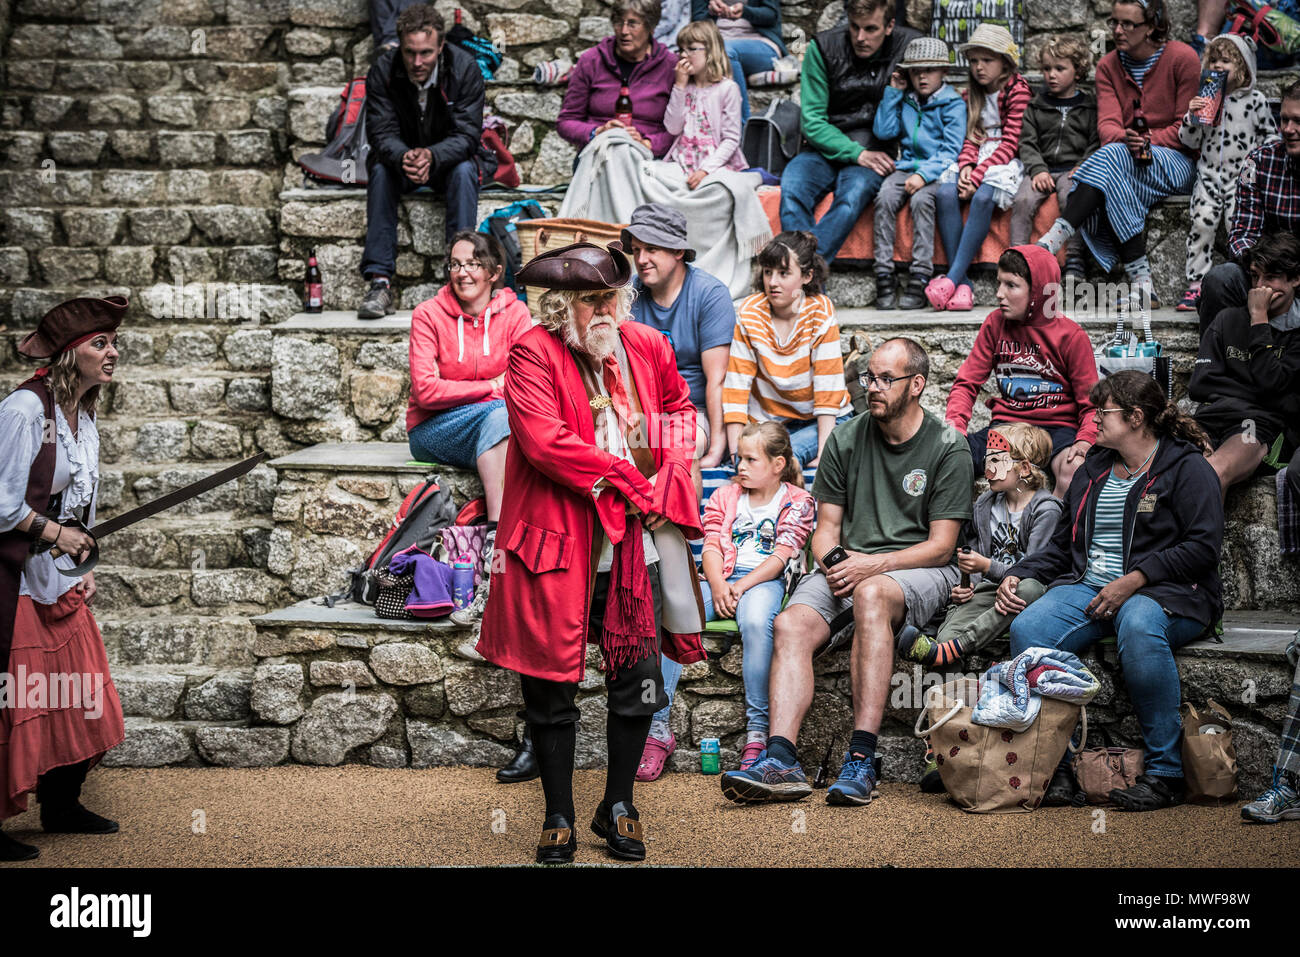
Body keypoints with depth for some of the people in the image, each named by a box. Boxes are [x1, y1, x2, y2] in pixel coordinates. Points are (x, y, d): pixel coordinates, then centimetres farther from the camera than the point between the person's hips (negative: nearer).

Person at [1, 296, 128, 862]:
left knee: (79, 697, 14)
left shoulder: (84, 416, 11)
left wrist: (83, 564, 9)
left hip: (61, 581, 9)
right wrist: (54, 533, -12)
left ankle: (62, 807, 29)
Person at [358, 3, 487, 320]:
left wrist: (432, 156, -45)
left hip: (447, 159, -1)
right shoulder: (382, 72, -17)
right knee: (380, 170, -30)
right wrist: (403, 158, -45)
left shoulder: (465, 68, -19)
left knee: (464, 170, -33)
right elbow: (381, 133, -21)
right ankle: (380, 282, -34)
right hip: (400, 159, 1)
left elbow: (466, 136, -23)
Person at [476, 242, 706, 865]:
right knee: (551, 690, 5)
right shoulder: (534, 353, -9)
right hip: (558, 544, -4)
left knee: (639, 681, 4)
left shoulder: (646, 347, 7)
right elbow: (542, 440, -21)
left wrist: (668, 476, 7)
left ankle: (618, 807, 23)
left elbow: (678, 405, 25)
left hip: (635, 544, 4)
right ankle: (558, 820, 19)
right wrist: (628, 483, -16)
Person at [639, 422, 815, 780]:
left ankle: (758, 731, -33)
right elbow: (712, 548, 9)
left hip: (762, 580, -4)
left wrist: (740, 587, -15)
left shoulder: (796, 501, 8)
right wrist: (718, 586, -11)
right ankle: (657, 729, -25)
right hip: (719, 578, 4)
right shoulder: (725, 496, 20)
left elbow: (780, 557, -3)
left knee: (755, 621, -40)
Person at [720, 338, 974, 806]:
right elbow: (826, 529, 13)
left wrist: (873, 565, -18)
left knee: (871, 595, -39)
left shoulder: (949, 449, -1)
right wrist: (835, 561, -10)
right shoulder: (845, 439, 10)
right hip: (848, 568, 4)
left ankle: (861, 758, -41)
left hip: (919, 571, -4)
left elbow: (940, 547, -6)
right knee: (790, 624, -26)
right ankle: (781, 759, -37)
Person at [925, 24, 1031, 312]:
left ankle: (952, 277, -41)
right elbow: (970, 138, 13)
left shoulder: (1018, 90, -2)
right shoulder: (972, 94, 19)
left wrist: (978, 174, -20)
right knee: (945, 192, -27)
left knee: (982, 197, -37)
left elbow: (1011, 143, -10)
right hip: (976, 161, 5)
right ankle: (963, 285, -33)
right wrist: (966, 166, -10)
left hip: (1006, 162, -5)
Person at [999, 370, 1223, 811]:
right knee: (1027, 628, -26)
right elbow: (1063, 545, 26)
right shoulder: (1093, 471, 23)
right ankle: (1055, 766, -22)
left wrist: (1133, 580, -18)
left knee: (1139, 628, -42)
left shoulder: (1187, 467, 2)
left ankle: (1165, 773, -31)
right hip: (1088, 588, 5)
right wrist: (1018, 575, 8)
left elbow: (1203, 546, -9)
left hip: (1166, 593, -5)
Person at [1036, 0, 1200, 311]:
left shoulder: (1183, 58, -4)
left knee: (1113, 156, -34)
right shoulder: (1108, 66, 8)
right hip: (1122, 163, 4)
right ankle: (1140, 279, -40)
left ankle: (1055, 238, -44)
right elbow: (1107, 125, -5)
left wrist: (1147, 141, -20)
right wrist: (1126, 139, -28)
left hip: (1177, 161, -4)